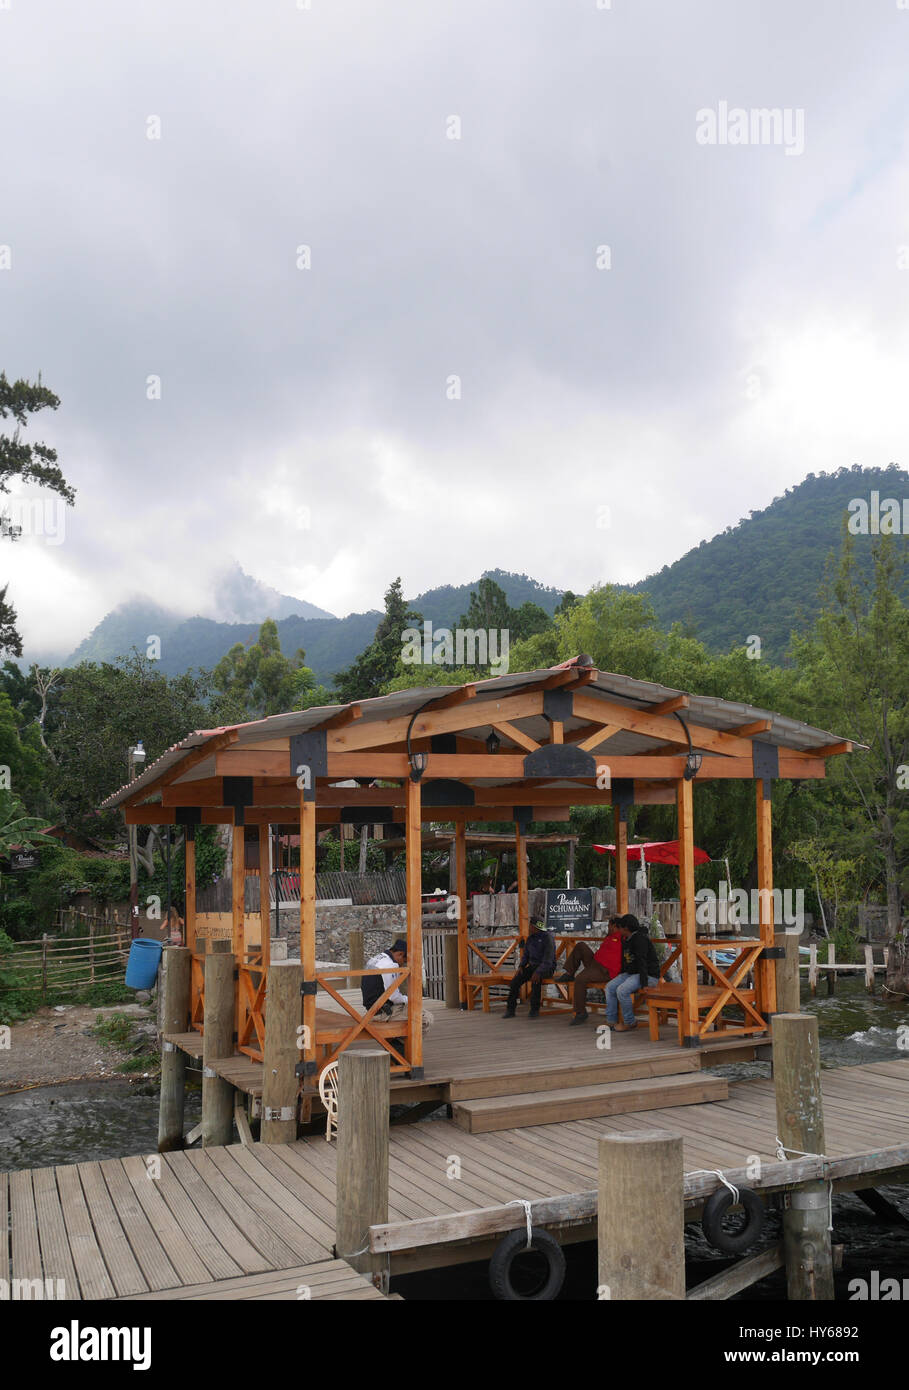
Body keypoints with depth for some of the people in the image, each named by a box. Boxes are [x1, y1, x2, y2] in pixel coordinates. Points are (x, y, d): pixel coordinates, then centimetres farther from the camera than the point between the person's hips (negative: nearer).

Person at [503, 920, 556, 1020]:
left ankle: (535, 1010, -25)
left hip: (546, 968, -6)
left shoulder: (547, 938, -13)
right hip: (532, 966, 6)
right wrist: (520, 967, -6)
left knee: (535, 980, -38)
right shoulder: (530, 939, 10)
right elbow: (525, 955, 15)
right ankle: (510, 1009, -11)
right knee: (516, 980, -17)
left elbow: (548, 960, -22)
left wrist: (538, 972, -34)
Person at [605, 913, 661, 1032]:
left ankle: (629, 1022, -10)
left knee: (622, 990, -27)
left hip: (649, 975, -10)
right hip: (631, 973, 10)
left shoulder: (640, 939, -17)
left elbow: (642, 962, -24)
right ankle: (611, 1021, -1)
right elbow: (625, 961, 22)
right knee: (610, 987, -5)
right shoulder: (627, 940, 14)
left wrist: (644, 984, -28)